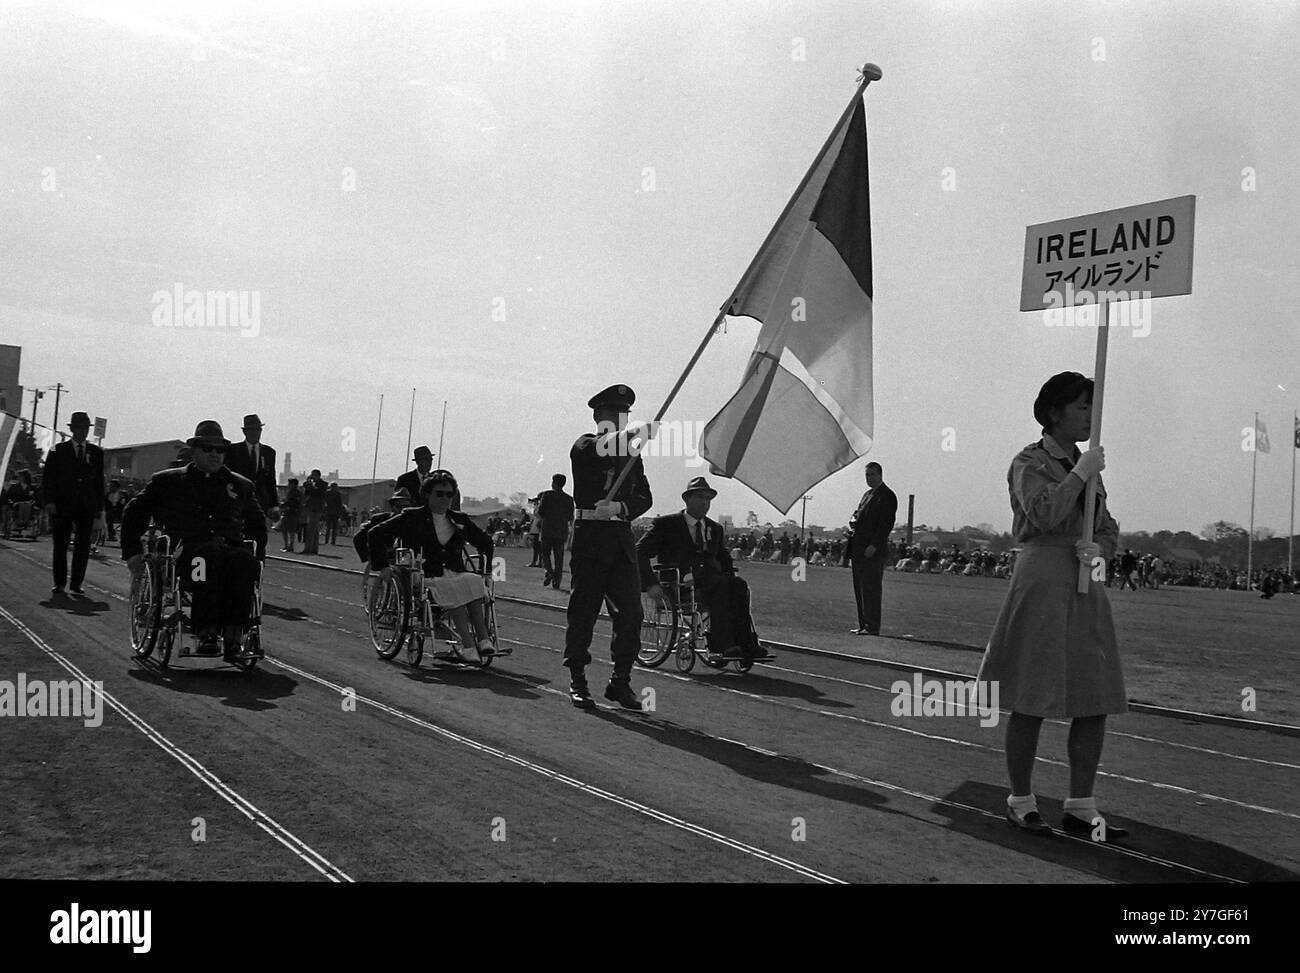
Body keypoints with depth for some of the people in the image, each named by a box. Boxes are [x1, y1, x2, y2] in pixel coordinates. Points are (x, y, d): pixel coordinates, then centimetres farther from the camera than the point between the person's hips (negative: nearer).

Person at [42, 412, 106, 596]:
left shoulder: (96, 452, 12)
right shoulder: (59, 450, 6)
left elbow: (99, 481, 12)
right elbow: (48, 478, 4)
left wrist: (100, 509, 7)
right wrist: (50, 501, -8)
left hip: (87, 507, 1)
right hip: (63, 505, -1)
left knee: (83, 546, 0)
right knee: (60, 545, 1)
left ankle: (76, 584, 5)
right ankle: (59, 583, 8)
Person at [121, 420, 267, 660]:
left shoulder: (241, 486, 28)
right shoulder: (166, 481, 21)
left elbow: (257, 524, 37)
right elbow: (133, 514, 24)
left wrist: (257, 554, 19)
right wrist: (132, 553, 13)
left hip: (232, 547, 2)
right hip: (186, 551, -2)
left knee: (243, 559, -37)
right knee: (210, 554, -40)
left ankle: (233, 635, -44)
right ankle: (206, 632, -47)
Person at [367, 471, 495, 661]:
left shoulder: (460, 520, 19)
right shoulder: (413, 517, 7)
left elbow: (485, 542, 33)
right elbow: (376, 533, 7)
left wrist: (486, 569, 19)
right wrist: (382, 566, 0)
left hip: (458, 574, 4)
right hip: (428, 576, -4)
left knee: (473, 582, -31)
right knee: (451, 589, -36)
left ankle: (483, 638, -39)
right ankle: (468, 645, -43)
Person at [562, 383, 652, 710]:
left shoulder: (632, 453, 19)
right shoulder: (585, 446, 4)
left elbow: (644, 497, 10)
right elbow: (600, 449, -22)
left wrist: (619, 507, -10)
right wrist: (632, 434, -35)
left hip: (622, 539, 5)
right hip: (590, 537, -4)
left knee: (630, 612, -2)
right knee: (583, 610, -1)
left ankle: (620, 681, 8)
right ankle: (577, 681, 10)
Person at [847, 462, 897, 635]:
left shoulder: (887, 496, -6)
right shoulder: (867, 494, 22)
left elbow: (887, 523, -14)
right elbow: (858, 513, 28)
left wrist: (873, 546, -20)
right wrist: (853, 520, 2)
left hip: (874, 551, -9)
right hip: (859, 549, 9)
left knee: (871, 588, -9)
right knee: (860, 588, 10)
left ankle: (872, 627, -6)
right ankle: (863, 625, 15)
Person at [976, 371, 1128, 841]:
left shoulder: (1085, 465, 16)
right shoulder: (1029, 462, -4)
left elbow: (1109, 529, 15)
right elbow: (1045, 515, -22)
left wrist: (1097, 548, -6)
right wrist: (1080, 473, -14)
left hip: (1085, 590, 7)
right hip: (1041, 585, -7)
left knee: (1095, 703, 4)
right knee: (1032, 702, 0)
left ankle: (1080, 807, 13)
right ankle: (1020, 801, 13)